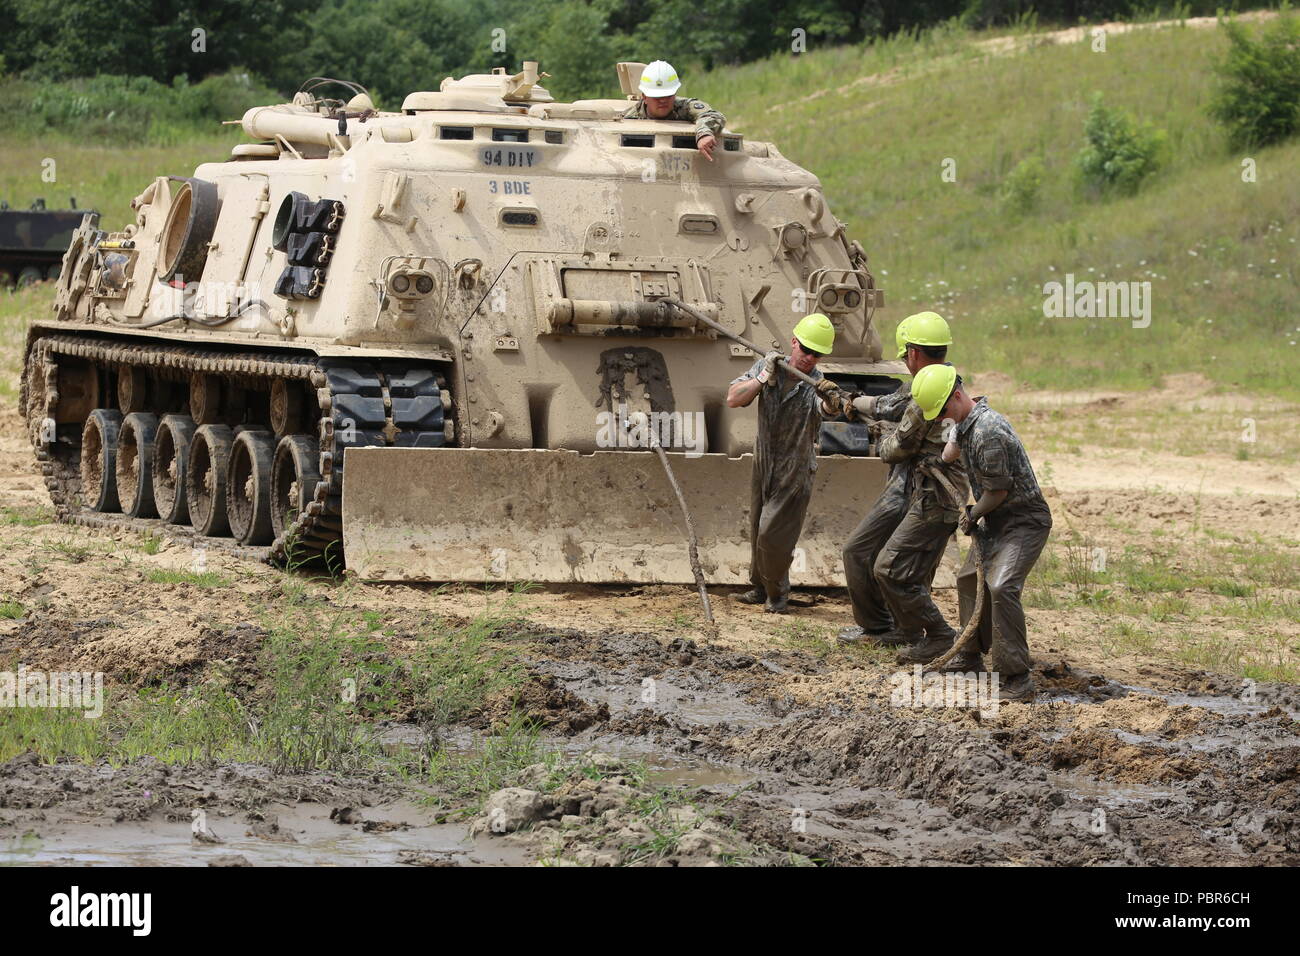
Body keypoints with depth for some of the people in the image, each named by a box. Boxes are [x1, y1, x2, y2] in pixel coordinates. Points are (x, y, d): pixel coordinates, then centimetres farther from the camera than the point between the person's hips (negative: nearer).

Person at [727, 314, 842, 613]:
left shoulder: (816, 384, -20)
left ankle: (777, 594, 16)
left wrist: (831, 400, -65)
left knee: (773, 537, -5)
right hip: (763, 465, 4)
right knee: (757, 533, 16)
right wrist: (764, 378, -23)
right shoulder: (767, 366, -6)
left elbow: (828, 408, -42)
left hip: (794, 474, -4)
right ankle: (760, 587, 35)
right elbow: (733, 399, -11)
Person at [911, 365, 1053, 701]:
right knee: (968, 580, 21)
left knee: (1001, 586, -26)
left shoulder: (987, 432, -27)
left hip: (1024, 521, -11)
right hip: (996, 521, 11)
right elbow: (954, 449, 31)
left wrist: (973, 516, -4)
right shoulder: (966, 423, 4)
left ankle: (1016, 677, -24)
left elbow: (998, 490, -20)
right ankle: (971, 654, 39)